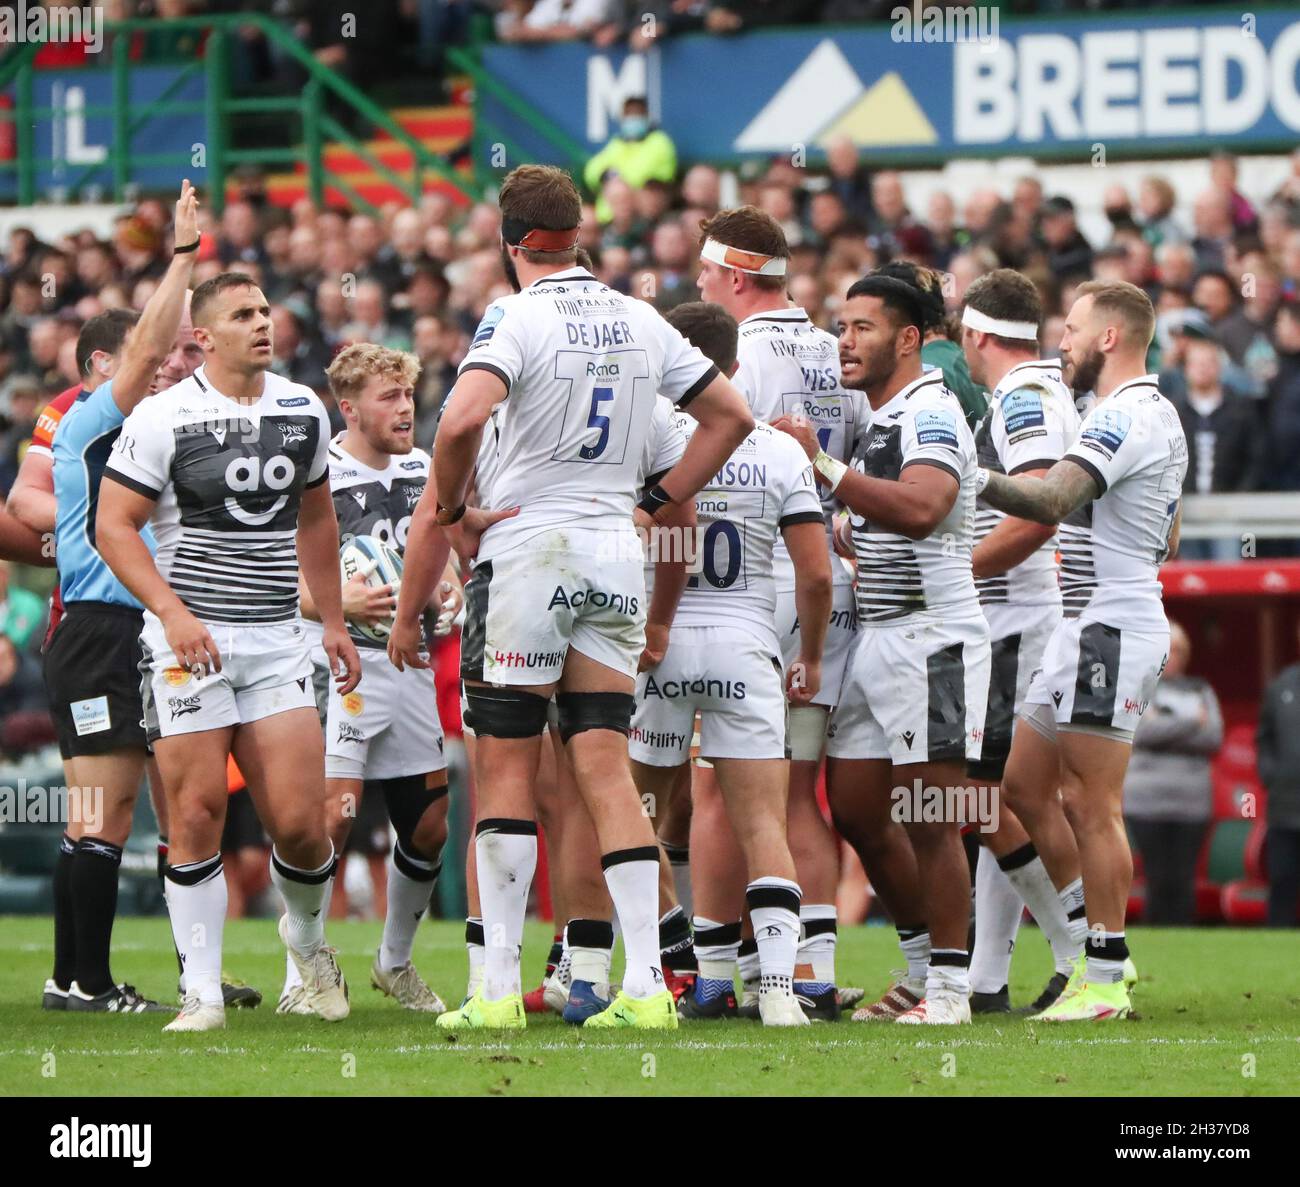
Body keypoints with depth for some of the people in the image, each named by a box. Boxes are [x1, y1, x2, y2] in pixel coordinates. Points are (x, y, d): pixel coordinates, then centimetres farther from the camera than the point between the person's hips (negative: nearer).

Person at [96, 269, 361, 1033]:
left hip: (276, 640, 3)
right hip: (189, 640, -3)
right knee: (198, 814, -7)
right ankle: (203, 992, 1)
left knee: (300, 821, -6)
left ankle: (308, 935, 24)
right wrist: (174, 614, -17)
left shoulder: (304, 411, 10)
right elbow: (114, 526, -7)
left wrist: (335, 622, 21)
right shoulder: (163, 419, -6)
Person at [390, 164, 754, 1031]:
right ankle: (646, 984, -5)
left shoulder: (518, 317, -10)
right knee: (607, 770, 3)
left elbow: (463, 420, -25)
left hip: (527, 546, -5)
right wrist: (656, 503, 17)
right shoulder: (641, 323, 9)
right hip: (615, 557, 5)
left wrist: (454, 511, -9)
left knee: (508, 769, 1)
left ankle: (500, 988, -1)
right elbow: (731, 416, 17)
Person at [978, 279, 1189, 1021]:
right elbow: (1165, 543, 28)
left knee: (1094, 806, -8)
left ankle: (1106, 980, -6)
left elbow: (1050, 500, -28)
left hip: (1109, 629, -10)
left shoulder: (1125, 416, -15)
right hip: (1095, 629, 10)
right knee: (1021, 791, 11)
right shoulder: (1161, 417, 19)